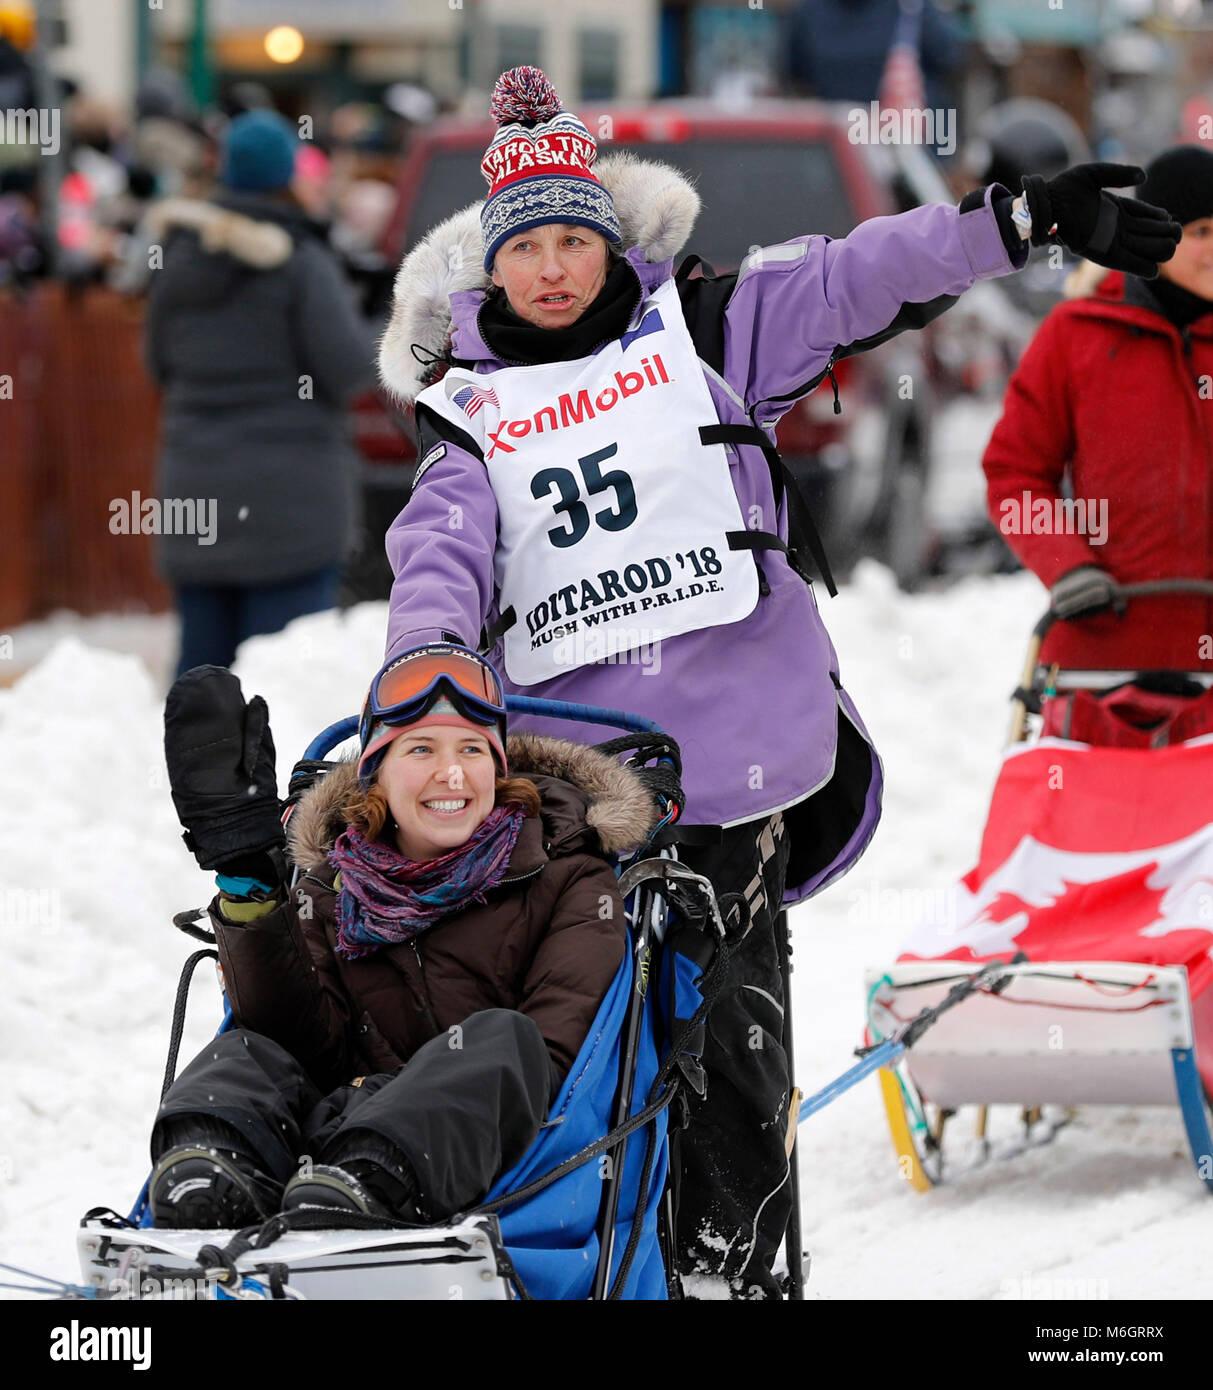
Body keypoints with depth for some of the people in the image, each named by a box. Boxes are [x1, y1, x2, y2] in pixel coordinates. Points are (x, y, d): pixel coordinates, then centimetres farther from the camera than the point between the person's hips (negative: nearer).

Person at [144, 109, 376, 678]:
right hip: (289, 492, -5)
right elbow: (346, 367, -13)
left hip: (194, 482, 5)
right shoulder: (300, 262, -10)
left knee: (202, 658, 9)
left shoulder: (180, 259, 7)